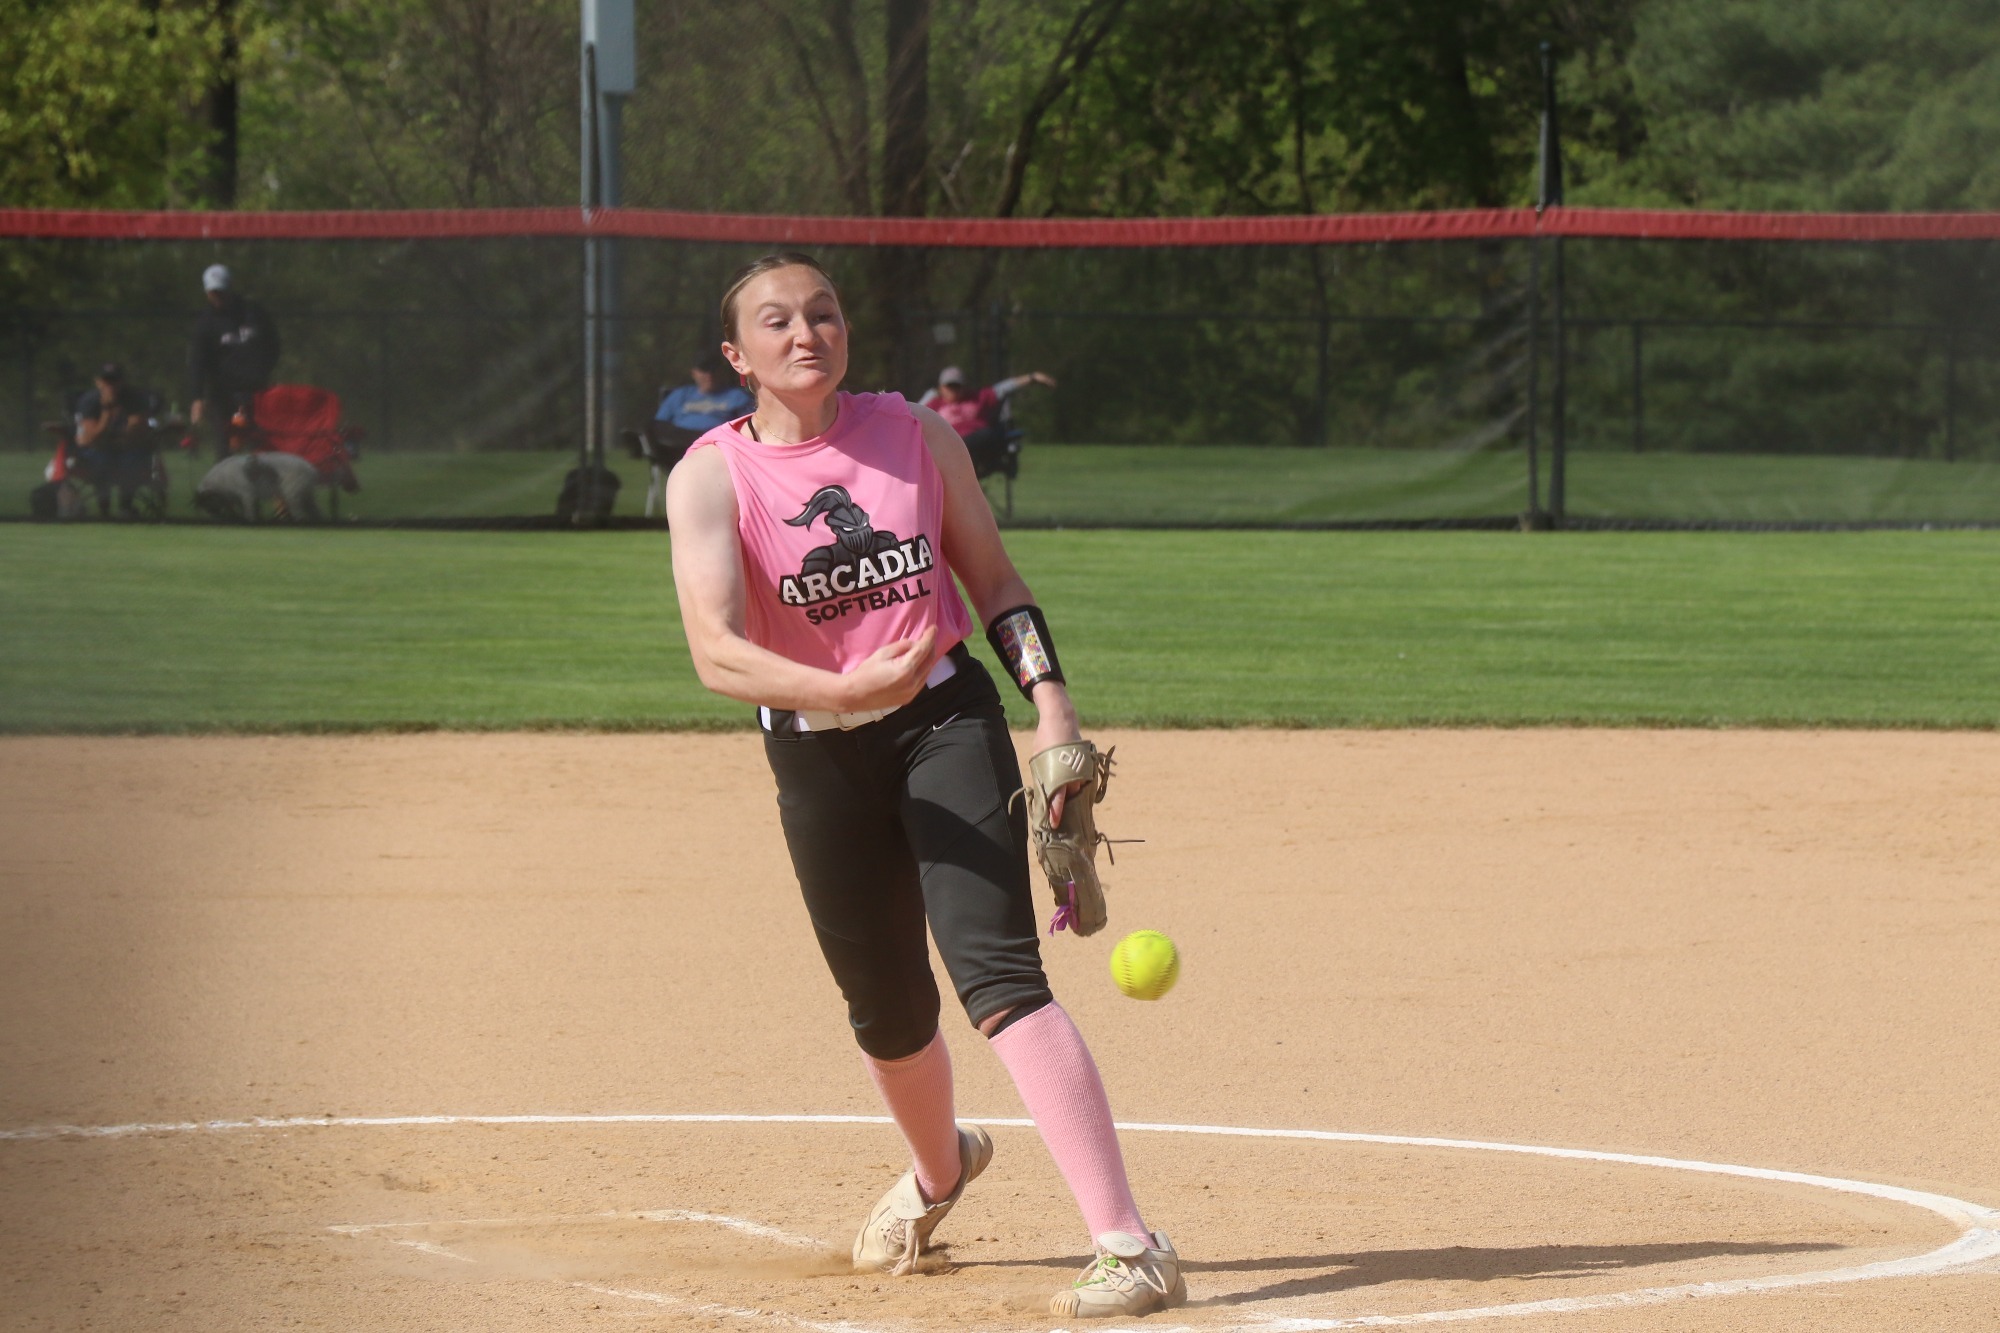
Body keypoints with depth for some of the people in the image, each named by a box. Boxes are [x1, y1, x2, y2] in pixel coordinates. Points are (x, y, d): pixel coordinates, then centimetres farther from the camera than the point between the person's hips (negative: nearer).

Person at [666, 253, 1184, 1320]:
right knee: (887, 1011, 12)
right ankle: (939, 1169, 49)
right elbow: (716, 652, -20)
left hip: (947, 722, -1)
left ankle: (1129, 1246, -25)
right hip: (815, 753, 1)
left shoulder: (918, 435, 1)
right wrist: (845, 688, -37)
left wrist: (1050, 701, -5)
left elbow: (992, 580, 10)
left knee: (998, 972, -19)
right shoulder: (710, 478, -8)